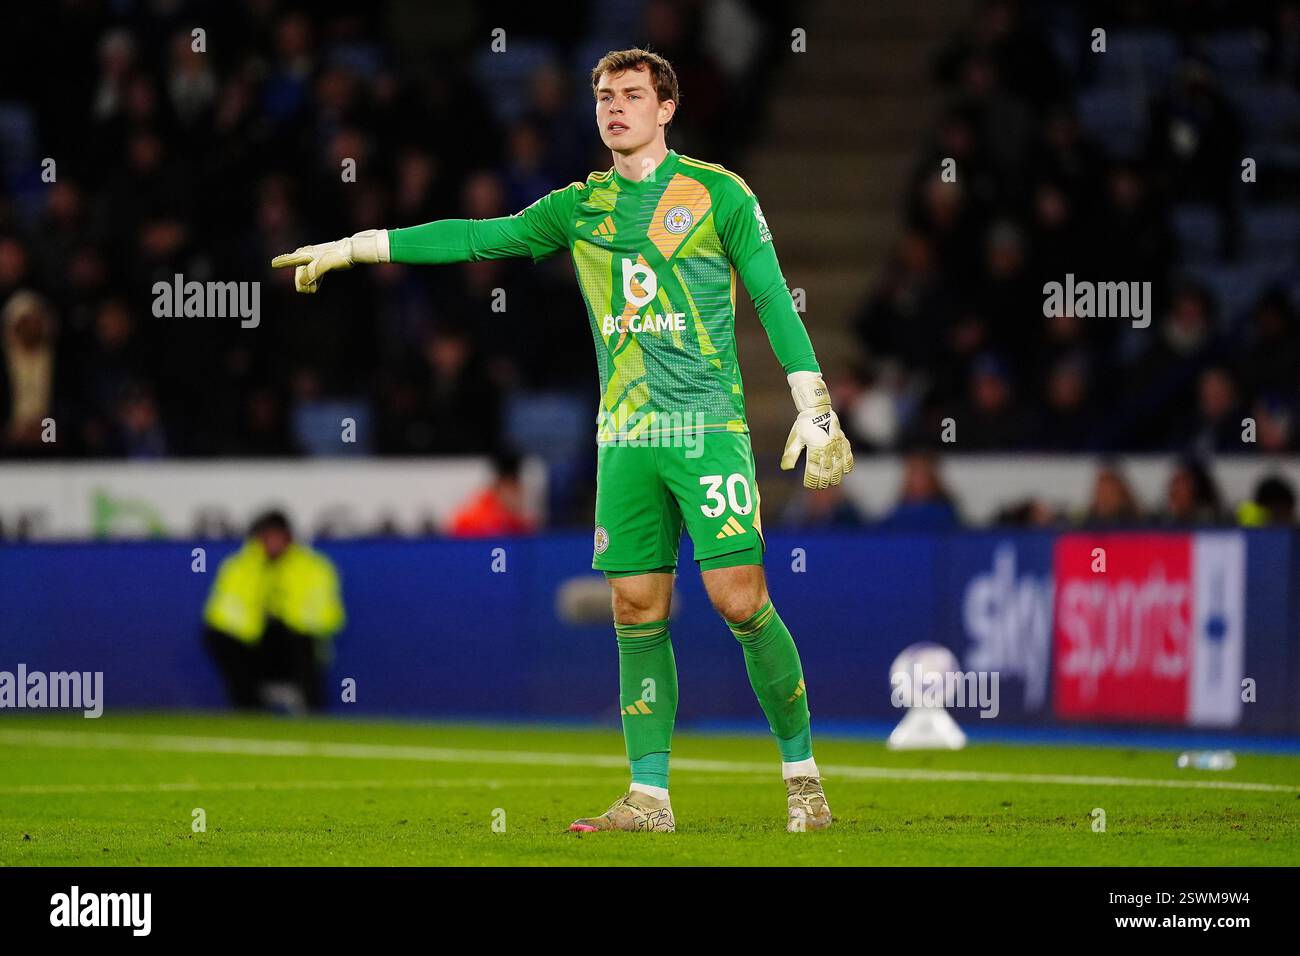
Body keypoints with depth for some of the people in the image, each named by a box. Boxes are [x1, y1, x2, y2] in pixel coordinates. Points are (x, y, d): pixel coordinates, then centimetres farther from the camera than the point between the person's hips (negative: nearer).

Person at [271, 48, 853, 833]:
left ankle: (802, 770, 2)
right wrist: (350, 249, 13)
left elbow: (773, 297, 1)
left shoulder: (716, 193, 2)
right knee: (638, 609, 1)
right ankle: (649, 797, 4)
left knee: (740, 597, -12)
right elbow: (477, 237, 15)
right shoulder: (581, 208, 13)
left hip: (708, 428, -4)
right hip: (625, 437, 4)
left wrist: (817, 411, -4)